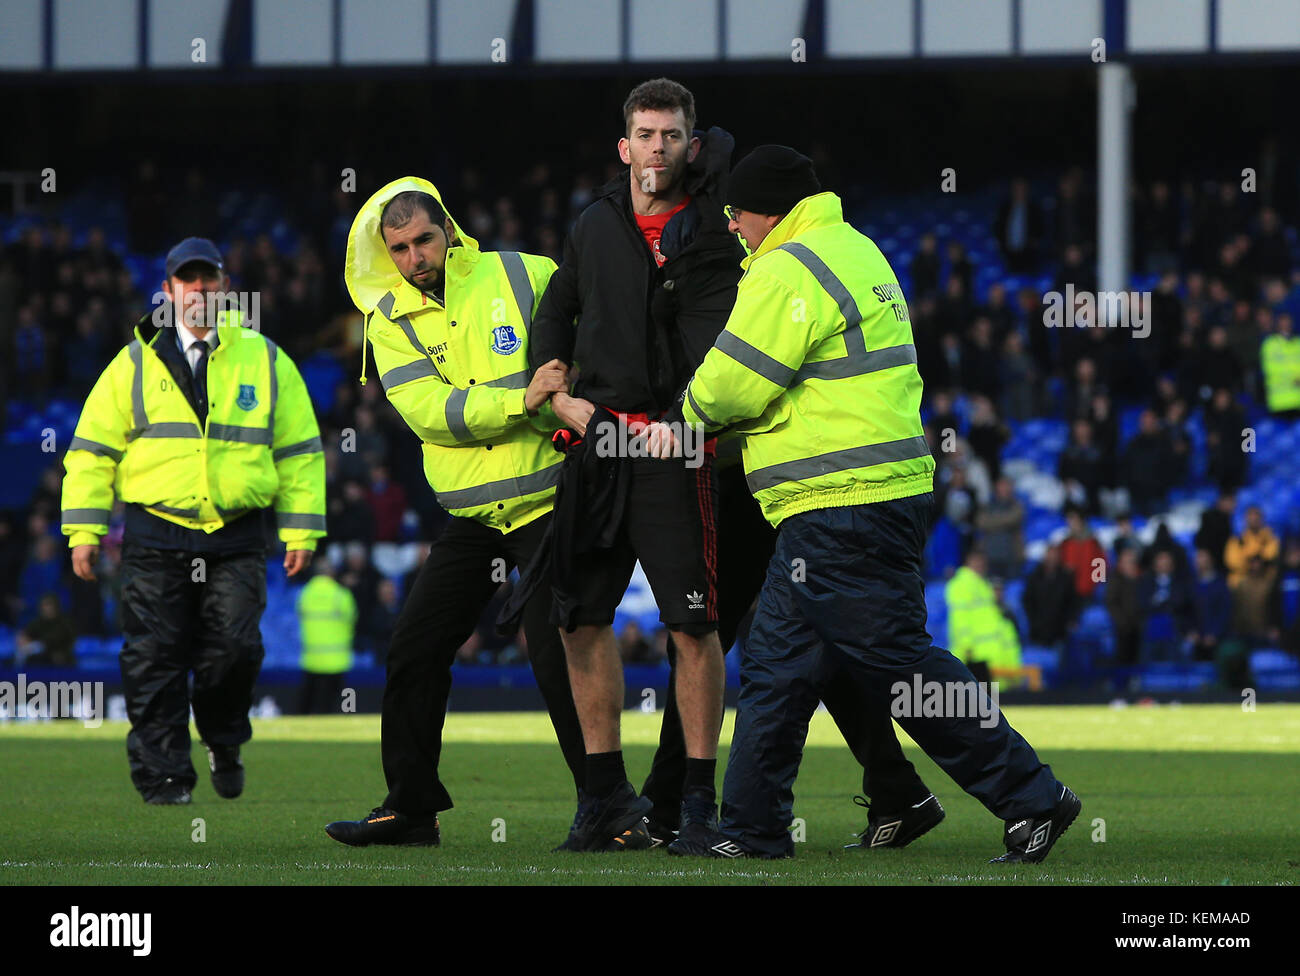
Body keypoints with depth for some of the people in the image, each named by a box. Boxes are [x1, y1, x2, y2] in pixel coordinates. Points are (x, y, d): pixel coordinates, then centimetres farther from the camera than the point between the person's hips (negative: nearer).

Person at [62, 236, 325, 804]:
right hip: (155, 538, 0)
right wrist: (84, 529, 1)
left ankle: (224, 742, 18)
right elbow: (94, 448, 9)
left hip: (236, 539, 0)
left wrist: (301, 529, 5)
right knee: (155, 659, -5)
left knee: (234, 648, -9)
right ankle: (163, 777, 2)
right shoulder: (136, 363, 9)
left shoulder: (266, 361, 12)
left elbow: (299, 451, 13)